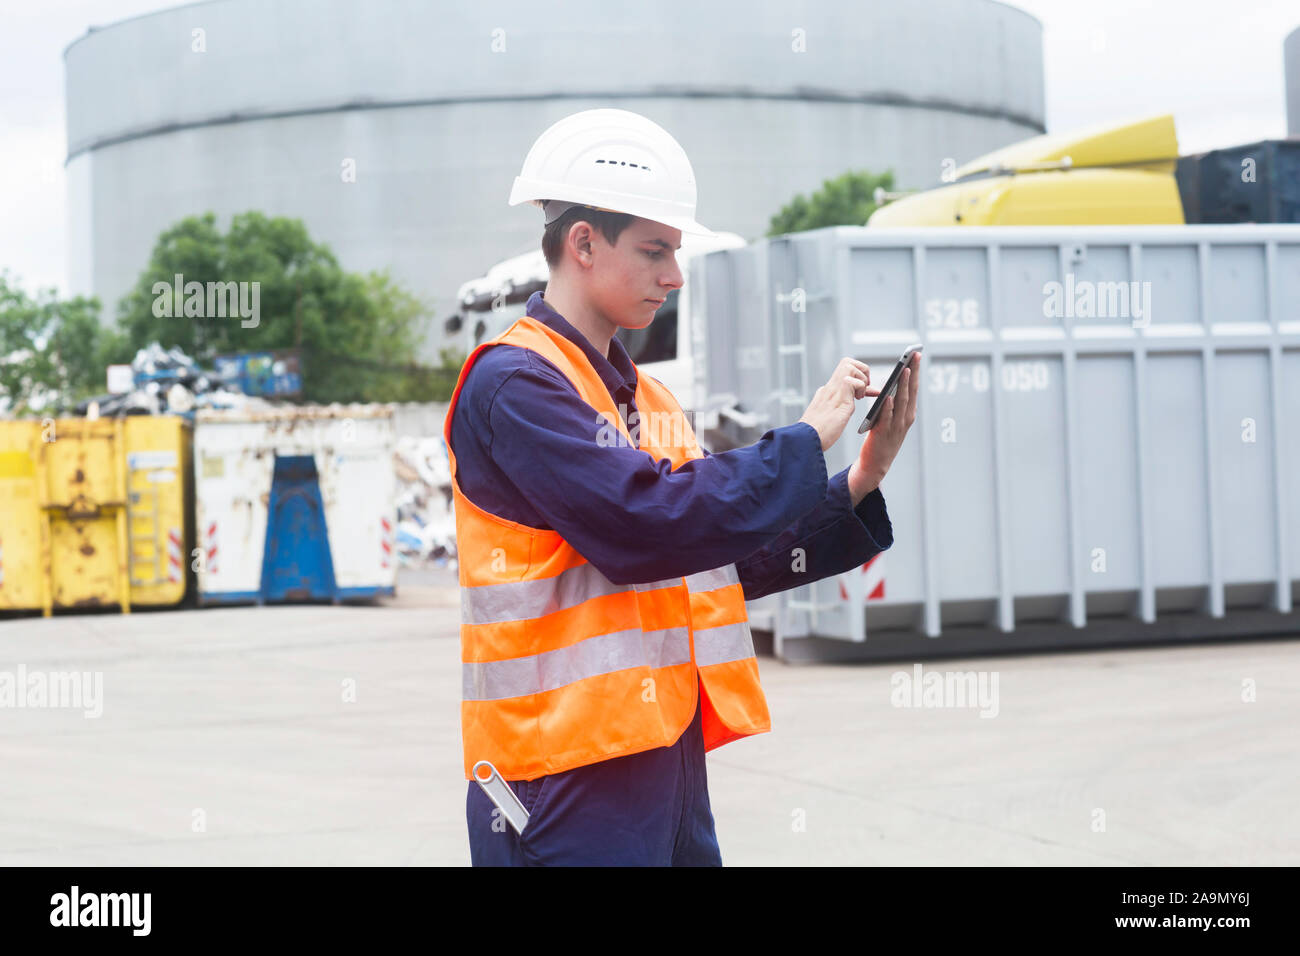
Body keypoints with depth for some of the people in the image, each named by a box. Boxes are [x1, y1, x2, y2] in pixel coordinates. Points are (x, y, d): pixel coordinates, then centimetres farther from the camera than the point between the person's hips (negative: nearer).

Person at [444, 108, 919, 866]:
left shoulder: (647, 398, 16)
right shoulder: (513, 384, -12)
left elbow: (733, 564, 15)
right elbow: (647, 524, -23)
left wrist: (859, 483, 4)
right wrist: (806, 440, -14)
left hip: (667, 757, 9)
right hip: (570, 772, -9)